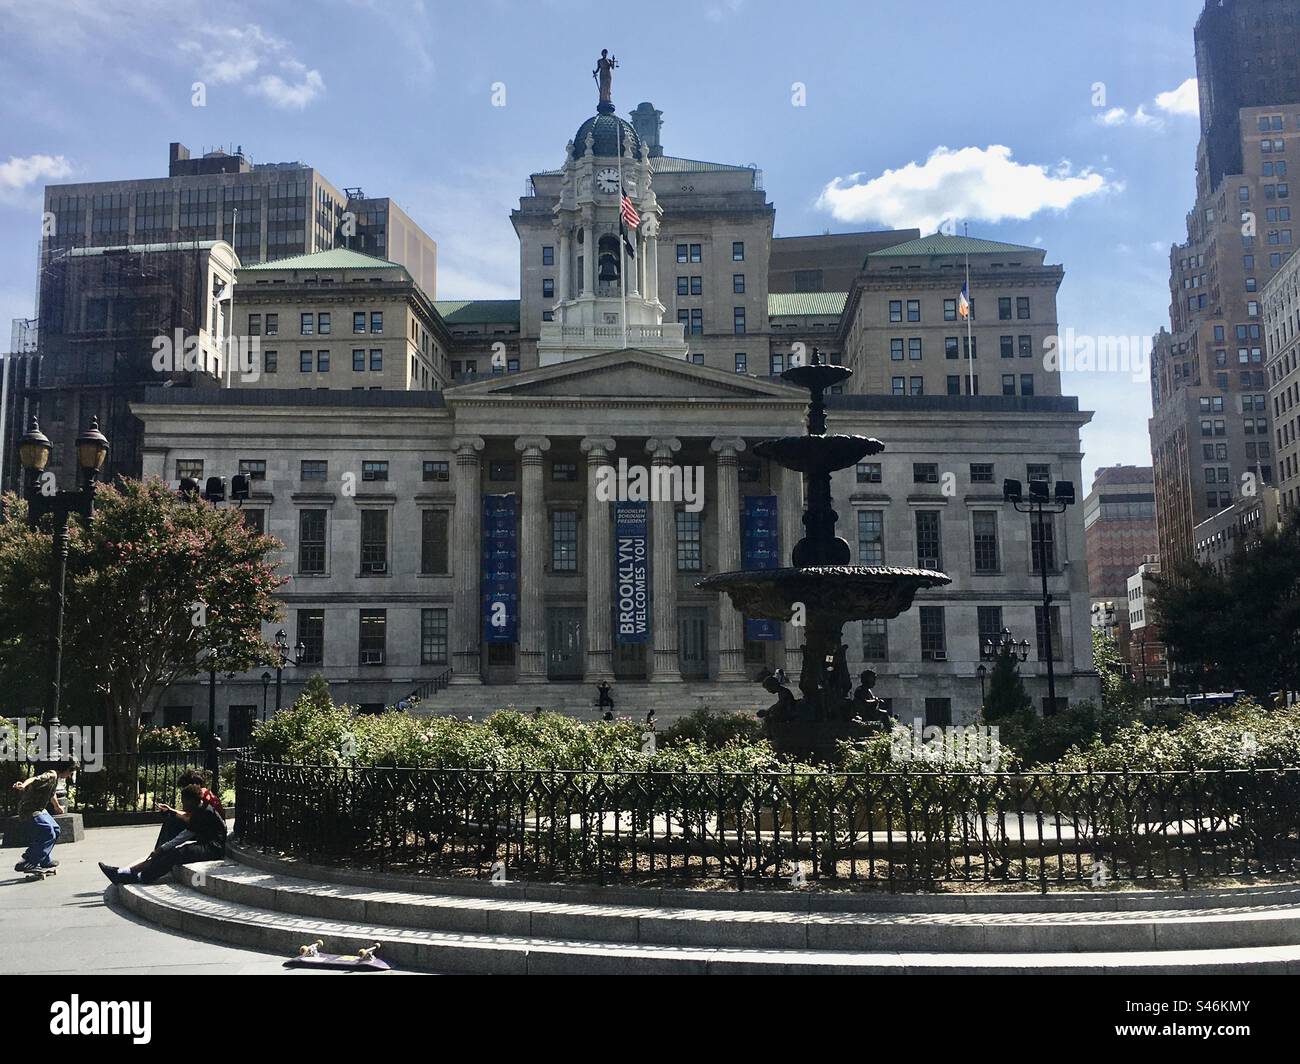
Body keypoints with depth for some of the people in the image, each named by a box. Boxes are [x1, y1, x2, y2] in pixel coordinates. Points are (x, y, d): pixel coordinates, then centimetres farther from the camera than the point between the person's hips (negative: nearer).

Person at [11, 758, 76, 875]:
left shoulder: (55, 777, 15)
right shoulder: (51, 775, -17)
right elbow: (34, 779, -37)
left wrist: (57, 807, 53)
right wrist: (23, 785, -58)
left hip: (39, 809, 11)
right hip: (30, 810, -11)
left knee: (55, 829, 20)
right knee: (48, 834, -18)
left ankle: (45, 860, 28)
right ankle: (26, 864, -16)